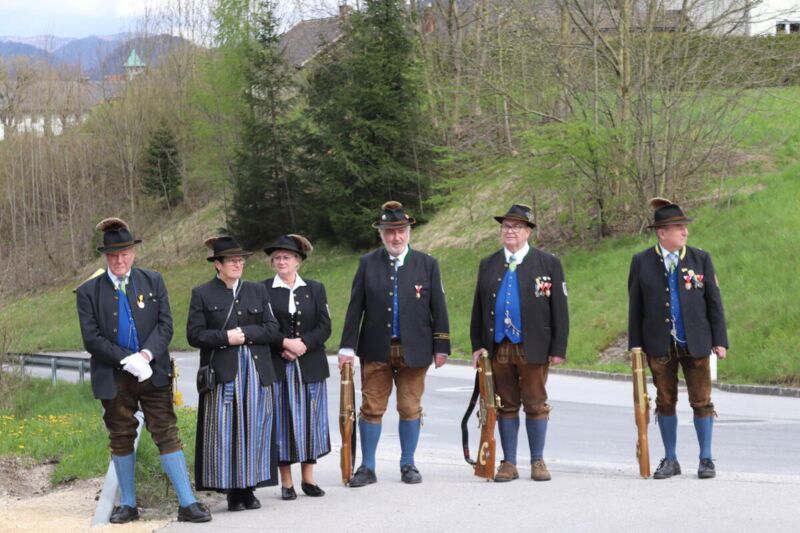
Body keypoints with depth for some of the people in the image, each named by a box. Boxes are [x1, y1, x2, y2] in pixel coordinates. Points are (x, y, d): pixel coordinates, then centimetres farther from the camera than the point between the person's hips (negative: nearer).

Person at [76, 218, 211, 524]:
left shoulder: (153, 282, 6)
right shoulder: (88, 292, 1)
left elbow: (165, 325, 0)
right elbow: (91, 339, -6)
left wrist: (146, 355, -17)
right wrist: (128, 360, -16)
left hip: (154, 373, 0)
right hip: (113, 378, 0)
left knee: (167, 436, -3)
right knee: (121, 440, 9)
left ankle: (187, 504, -3)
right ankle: (128, 505, 20)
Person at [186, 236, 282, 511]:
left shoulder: (257, 291, 13)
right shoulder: (202, 294, 5)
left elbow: (272, 329, 6)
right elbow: (194, 334, -3)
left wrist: (245, 333, -8)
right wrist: (225, 338, -15)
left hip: (256, 372, 3)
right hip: (221, 372, -3)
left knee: (254, 429, 1)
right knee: (224, 431, -5)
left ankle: (249, 488, 7)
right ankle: (232, 490, -2)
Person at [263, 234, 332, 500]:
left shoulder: (315, 289, 9)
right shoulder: (262, 290, 4)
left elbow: (324, 326, 2)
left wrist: (302, 344, -12)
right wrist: (285, 343, -17)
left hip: (310, 366, 2)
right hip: (277, 366, -2)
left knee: (310, 418, 4)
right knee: (282, 419, -1)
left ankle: (308, 478, 13)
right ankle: (286, 482, 4)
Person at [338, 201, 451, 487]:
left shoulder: (427, 264, 3)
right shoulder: (367, 264, 3)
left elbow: (438, 308, 4)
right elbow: (355, 308, 2)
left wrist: (441, 347, 0)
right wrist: (347, 346, -3)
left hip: (414, 350, 0)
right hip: (376, 350, 0)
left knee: (411, 409, 6)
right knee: (371, 408, 3)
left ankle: (408, 465, 18)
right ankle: (367, 468, 10)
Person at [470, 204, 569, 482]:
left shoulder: (547, 263, 3)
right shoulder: (487, 265, 12)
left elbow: (559, 309, 0)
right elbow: (478, 309, 13)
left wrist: (558, 349, -6)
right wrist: (477, 345, 4)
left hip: (533, 348, -2)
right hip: (497, 347, 3)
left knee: (536, 405, 3)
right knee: (506, 405, 7)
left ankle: (538, 461, 12)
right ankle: (508, 463, 13)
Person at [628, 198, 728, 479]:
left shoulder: (701, 259, 3)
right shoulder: (641, 262, 1)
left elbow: (714, 301, 4)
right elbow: (635, 306, 4)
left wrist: (720, 340, -1)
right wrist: (635, 345, 1)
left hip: (695, 343, 0)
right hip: (660, 345, 0)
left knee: (701, 401, 1)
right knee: (665, 402, 8)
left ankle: (706, 459, 11)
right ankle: (670, 460, 18)